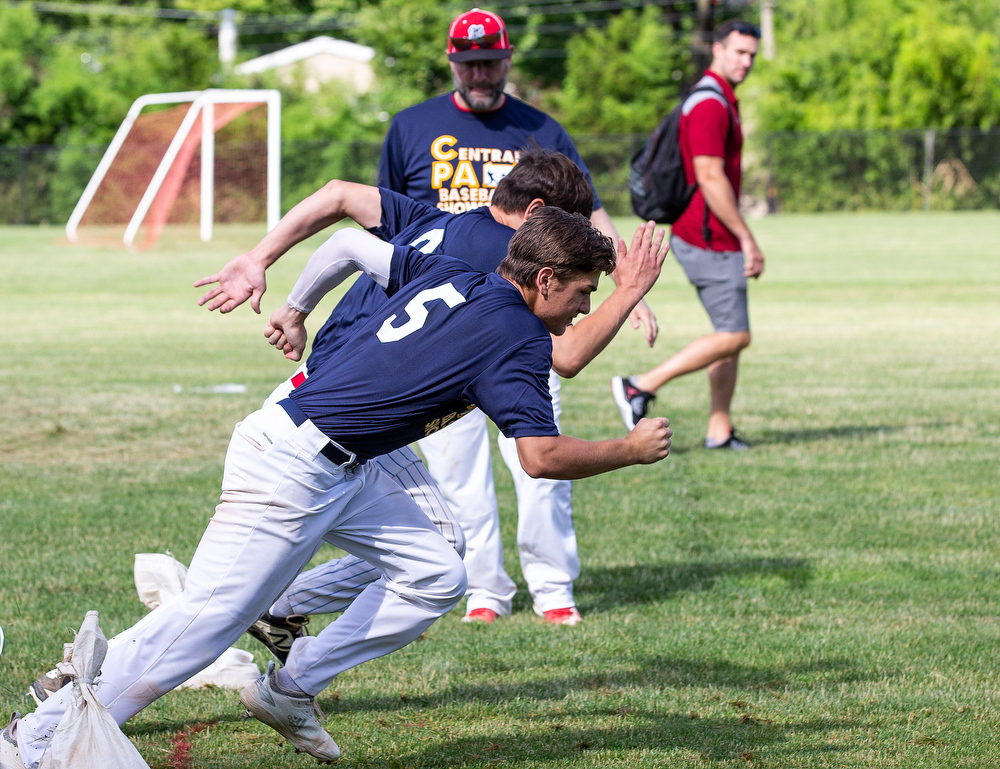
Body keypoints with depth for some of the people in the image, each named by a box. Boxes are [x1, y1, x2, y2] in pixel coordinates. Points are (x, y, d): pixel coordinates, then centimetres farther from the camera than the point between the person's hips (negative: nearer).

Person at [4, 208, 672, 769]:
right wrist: (631, 451, -5)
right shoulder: (516, 339, -13)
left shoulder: (449, 275, 10)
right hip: (291, 471, -10)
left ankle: (290, 690, 14)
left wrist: (297, 309, 34)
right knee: (205, 623, -11)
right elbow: (542, 456, -19)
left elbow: (348, 244, 20)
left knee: (436, 576, 9)